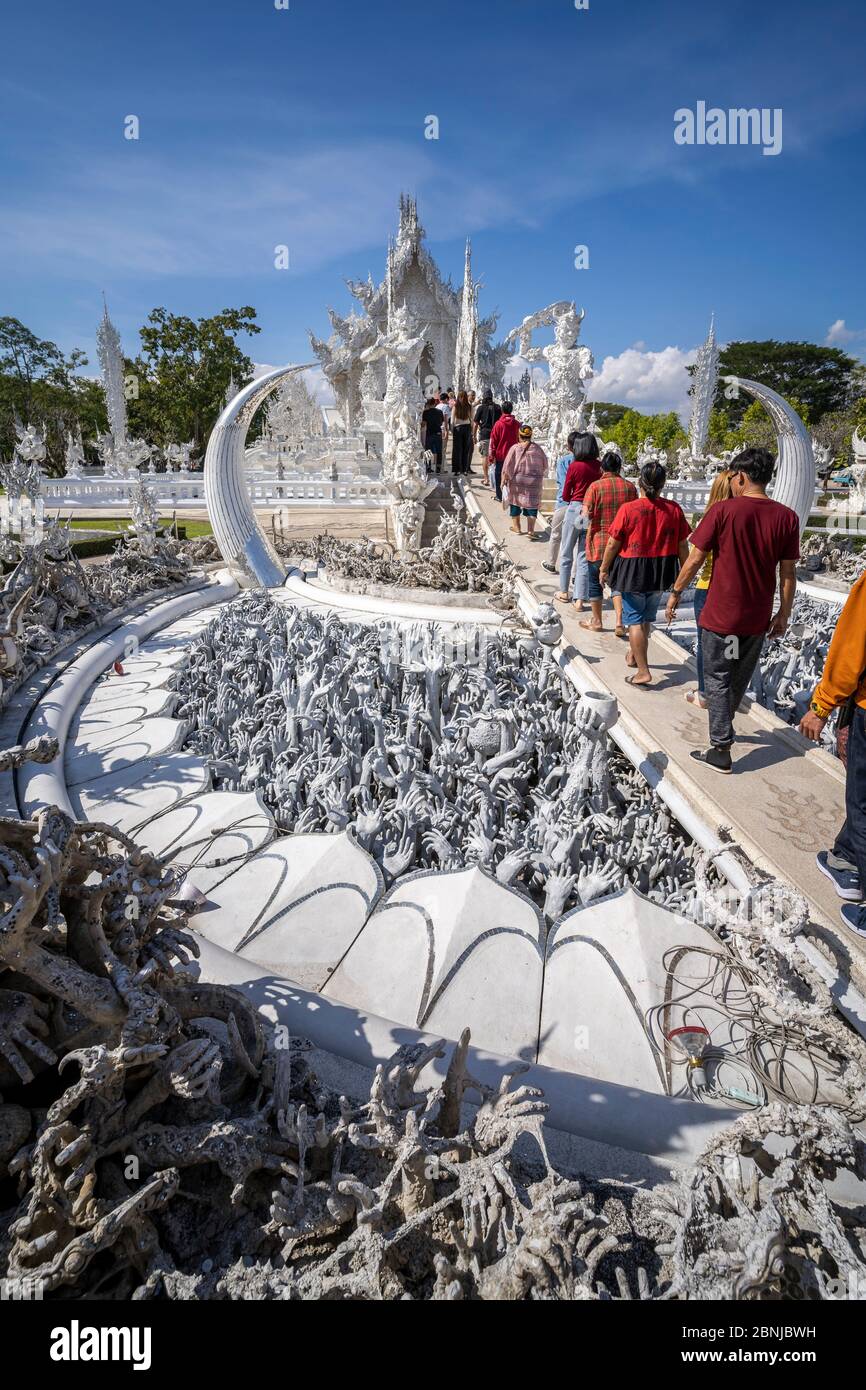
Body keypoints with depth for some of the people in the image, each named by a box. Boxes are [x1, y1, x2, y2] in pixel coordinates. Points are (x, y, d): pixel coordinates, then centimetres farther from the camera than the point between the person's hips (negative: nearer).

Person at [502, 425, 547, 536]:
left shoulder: (515, 448, -7)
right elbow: (545, 465, 8)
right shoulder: (537, 448, 0)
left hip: (517, 480, -1)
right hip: (534, 481, 1)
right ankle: (530, 530, -8)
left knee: (515, 501, 18)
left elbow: (507, 466, -8)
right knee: (532, 505, 3)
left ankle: (516, 527, 26)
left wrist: (504, 478, 1)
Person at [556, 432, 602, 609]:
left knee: (566, 553, 14)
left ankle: (564, 592, 24)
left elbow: (565, 496, -2)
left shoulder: (574, 466, -9)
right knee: (584, 557, 7)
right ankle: (580, 599, 6)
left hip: (575, 510, -3)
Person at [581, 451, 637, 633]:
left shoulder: (595, 486, -11)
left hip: (599, 542, -3)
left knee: (595, 581, 12)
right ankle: (619, 622, 0)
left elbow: (587, 514, -16)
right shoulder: (630, 486, -1)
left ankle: (597, 622, 20)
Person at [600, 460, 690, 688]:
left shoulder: (628, 509, -14)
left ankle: (643, 672, 1)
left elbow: (613, 543, -10)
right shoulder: (674, 509, -5)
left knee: (635, 620, 4)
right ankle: (634, 655, 42)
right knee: (646, 618, 22)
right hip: (662, 573, 4)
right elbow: (682, 545, 1)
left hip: (633, 571, -4)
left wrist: (604, 569, 4)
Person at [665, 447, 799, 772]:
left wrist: (675, 593, 4)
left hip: (721, 614, -4)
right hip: (758, 618, 4)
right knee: (740, 678, 21)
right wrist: (784, 614, 11)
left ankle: (721, 750, 4)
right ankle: (723, 726, 42)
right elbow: (788, 573, 1)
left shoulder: (723, 510, -12)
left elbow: (695, 559, -9)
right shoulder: (787, 517, -2)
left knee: (717, 679, 5)